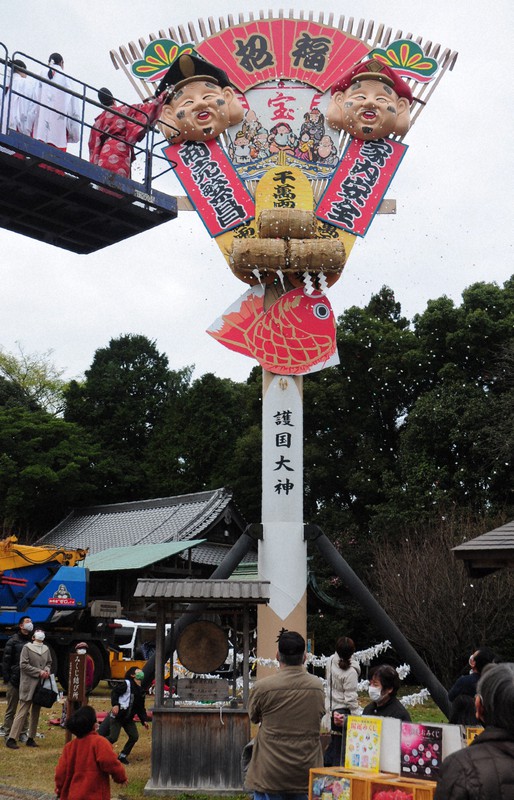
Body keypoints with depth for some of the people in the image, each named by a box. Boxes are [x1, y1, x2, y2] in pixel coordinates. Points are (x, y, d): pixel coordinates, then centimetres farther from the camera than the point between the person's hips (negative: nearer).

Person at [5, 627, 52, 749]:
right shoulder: (27, 648, -6)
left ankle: (31, 739, 17)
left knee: (36, 712, 9)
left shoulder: (46, 649, 10)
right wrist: (39, 672, -13)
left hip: (41, 684, 6)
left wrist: (47, 670, -2)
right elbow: (23, 665, -10)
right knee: (22, 712, -7)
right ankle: (11, 739, -2)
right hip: (29, 685, -6)